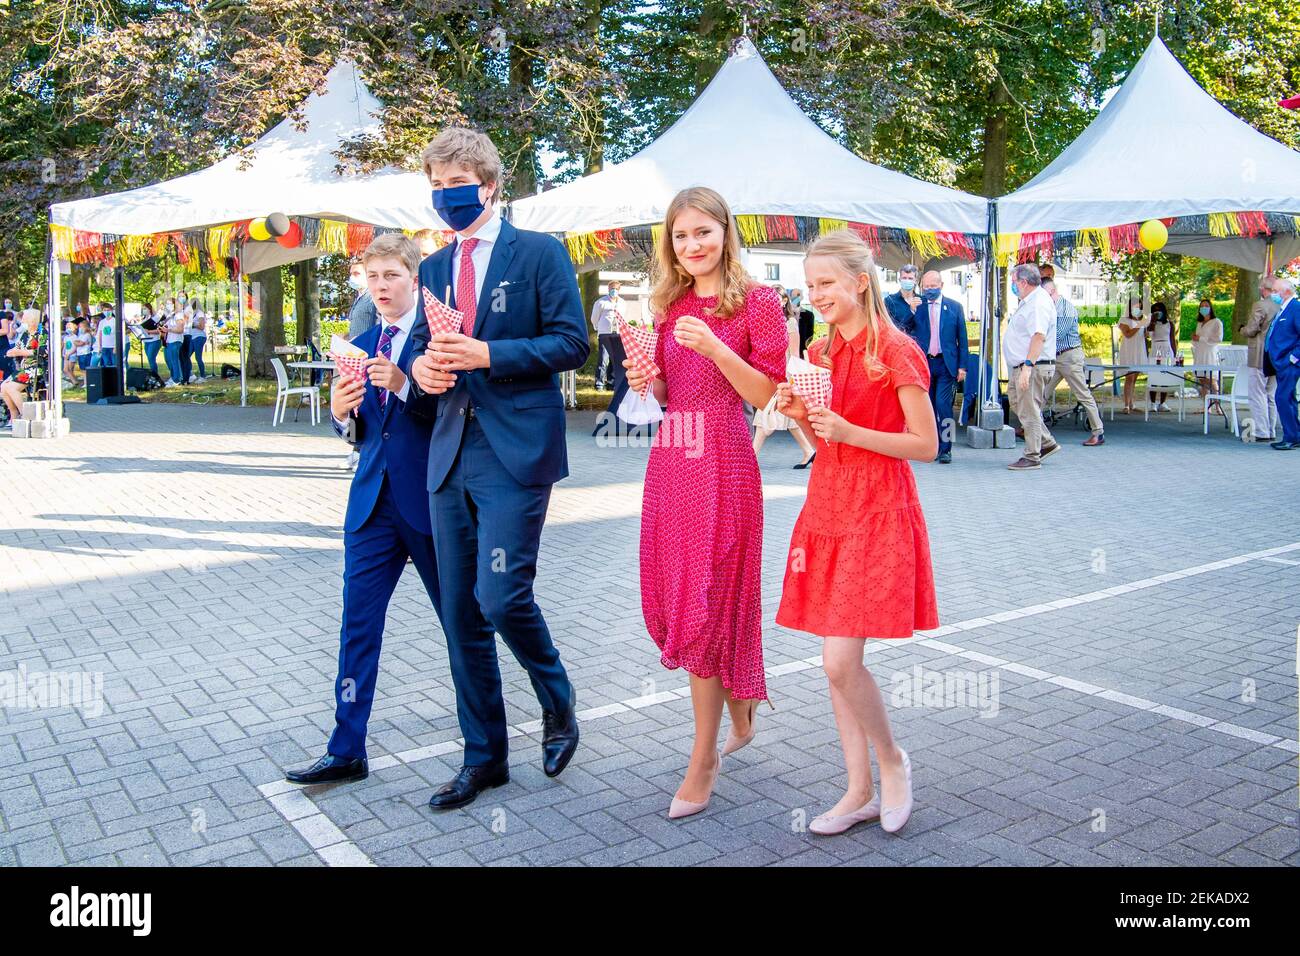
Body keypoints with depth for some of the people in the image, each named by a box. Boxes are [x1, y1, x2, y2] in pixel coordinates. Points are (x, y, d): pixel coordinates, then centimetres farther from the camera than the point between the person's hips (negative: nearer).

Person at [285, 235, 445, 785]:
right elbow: (356, 432, 14)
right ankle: (347, 751, 15)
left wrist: (403, 385, -29)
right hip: (373, 499, 6)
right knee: (357, 622, 5)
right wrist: (340, 411, -7)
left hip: (429, 499, -6)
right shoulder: (362, 343, 14)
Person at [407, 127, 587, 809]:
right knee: (461, 613, 8)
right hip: (451, 454, 6)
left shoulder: (539, 253, 0)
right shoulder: (435, 266, 17)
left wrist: (488, 355, -17)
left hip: (516, 452, -6)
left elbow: (572, 342, -7)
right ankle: (484, 757, 23)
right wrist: (422, 366, -3)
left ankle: (557, 702, 18)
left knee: (501, 596, -14)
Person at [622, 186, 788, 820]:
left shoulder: (755, 302, -5)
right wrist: (645, 381, -3)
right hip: (669, 460, 7)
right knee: (669, 601, 11)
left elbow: (767, 394, -10)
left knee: (706, 605, -2)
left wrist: (712, 346, -21)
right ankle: (738, 713, 35)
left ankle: (705, 757, 13)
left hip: (721, 463, -7)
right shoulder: (671, 305, 13)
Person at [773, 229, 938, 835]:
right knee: (836, 662, 8)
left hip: (877, 516, -7)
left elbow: (926, 445, -11)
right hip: (826, 510, 7)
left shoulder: (895, 352, -9)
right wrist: (801, 417, -1)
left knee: (841, 661, -11)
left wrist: (849, 431, -19)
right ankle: (860, 792, 21)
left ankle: (891, 760, 17)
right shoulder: (820, 354, 12)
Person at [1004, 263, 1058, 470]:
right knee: (1018, 404, 17)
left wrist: (1027, 366, -30)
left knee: (1029, 412, -4)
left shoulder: (1039, 302, -16)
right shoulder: (1029, 301, 17)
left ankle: (1032, 457, 3)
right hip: (1021, 367, 11)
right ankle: (1047, 443, 24)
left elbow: (1039, 337, -25)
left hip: (1033, 367, -11)